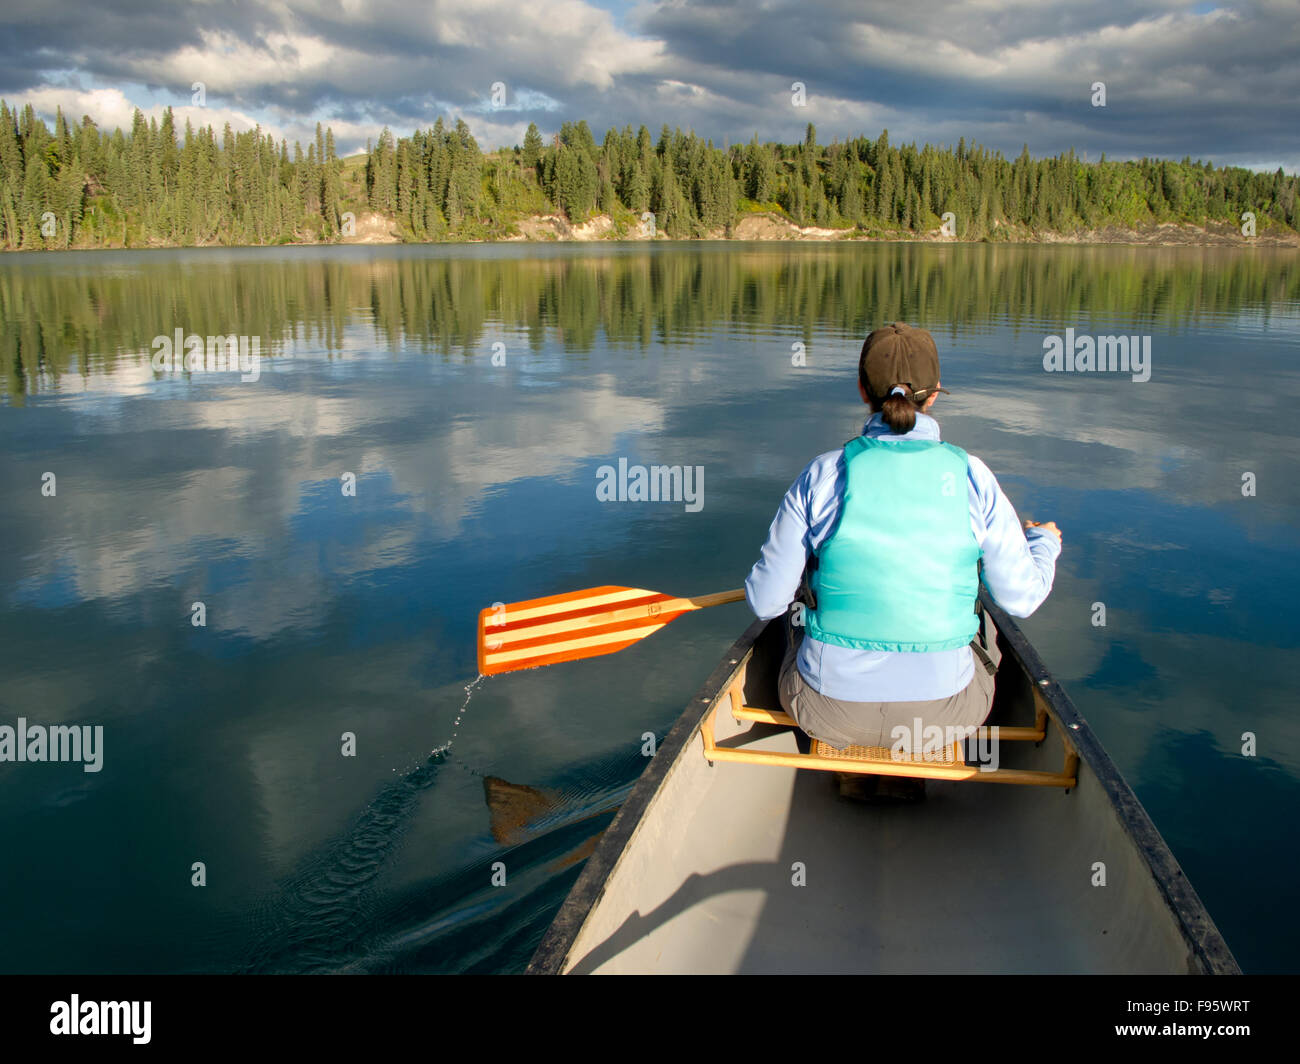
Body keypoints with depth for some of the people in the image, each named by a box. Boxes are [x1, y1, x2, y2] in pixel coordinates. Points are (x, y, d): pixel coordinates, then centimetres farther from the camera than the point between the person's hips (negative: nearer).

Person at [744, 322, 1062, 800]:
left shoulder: (824, 474, -12)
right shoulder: (971, 477, -11)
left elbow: (765, 601, -7)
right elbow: (1022, 598, -2)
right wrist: (1044, 542, 21)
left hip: (832, 710, 0)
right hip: (941, 712, 1)